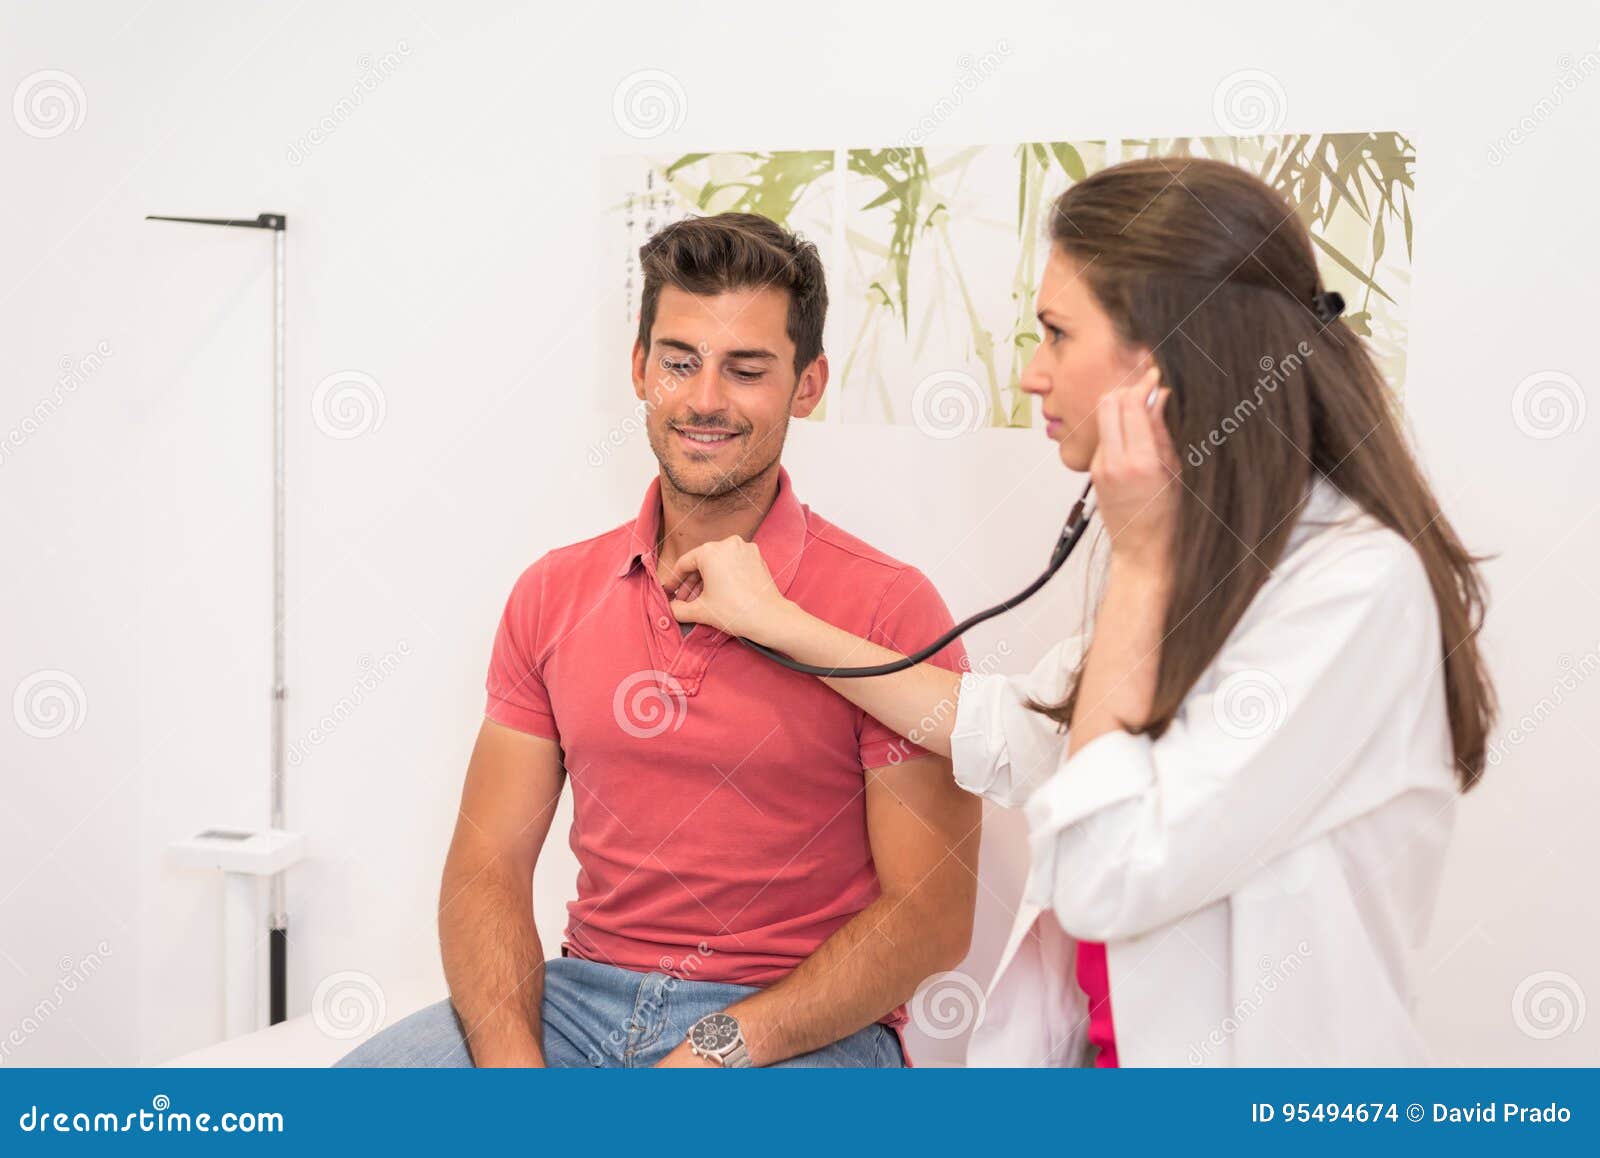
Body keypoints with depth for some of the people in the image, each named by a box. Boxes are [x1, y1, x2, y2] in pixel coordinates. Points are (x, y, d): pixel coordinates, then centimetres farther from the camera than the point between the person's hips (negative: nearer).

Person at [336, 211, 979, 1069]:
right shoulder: (553, 596, 9)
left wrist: (721, 1047, -17)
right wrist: (513, 1060, -12)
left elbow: (932, 913, -8)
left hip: (804, 1025, -3)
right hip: (585, 993, 4)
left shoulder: (886, 610, -5)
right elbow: (488, 862, 6)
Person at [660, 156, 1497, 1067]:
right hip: (1107, 1041, 7)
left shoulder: (1361, 585, -19)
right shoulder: (1215, 550, 7)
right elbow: (1020, 733, 19)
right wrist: (773, 619, 21)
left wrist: (1140, 562, -16)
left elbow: (1109, 878, -22)